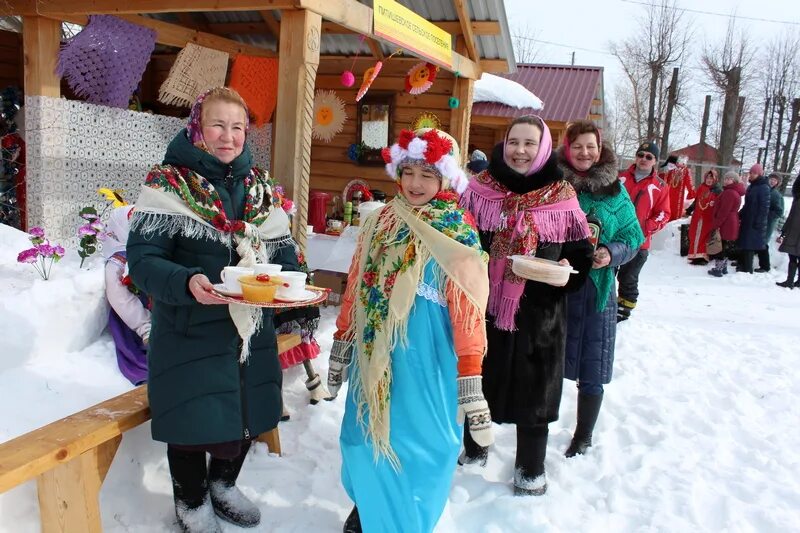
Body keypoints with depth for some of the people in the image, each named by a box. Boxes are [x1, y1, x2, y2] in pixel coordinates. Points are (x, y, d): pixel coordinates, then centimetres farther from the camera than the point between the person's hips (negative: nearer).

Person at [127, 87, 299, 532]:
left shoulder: (259, 184, 7)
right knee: (194, 419, 7)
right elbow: (142, 257, -15)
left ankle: (223, 485, 47)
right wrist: (187, 282, -33)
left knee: (248, 414, 18)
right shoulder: (169, 183, -10)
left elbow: (283, 247, 10)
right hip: (191, 332, -5)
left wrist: (288, 279, -12)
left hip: (251, 328, 5)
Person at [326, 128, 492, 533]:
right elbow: (355, 290, 10)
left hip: (426, 360, -4)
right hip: (375, 356, 4)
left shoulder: (457, 236, -8)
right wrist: (340, 350, 13)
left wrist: (471, 384, -13)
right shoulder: (379, 224, 5)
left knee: (420, 445, 8)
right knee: (367, 439, 17)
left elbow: (468, 312, -10)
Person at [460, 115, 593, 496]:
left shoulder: (561, 198, -3)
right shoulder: (480, 190, -1)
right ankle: (473, 446, 42)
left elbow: (581, 254, 2)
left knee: (533, 384, 9)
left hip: (537, 311, -1)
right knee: (477, 376, 16)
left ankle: (531, 467, 31)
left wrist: (565, 270, -17)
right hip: (483, 304, 2)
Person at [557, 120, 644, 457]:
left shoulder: (615, 190, 4)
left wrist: (611, 253, -13)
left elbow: (633, 236, 6)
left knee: (592, 371, 9)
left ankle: (583, 437, 28)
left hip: (597, 288, 1)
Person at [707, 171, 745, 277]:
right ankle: (723, 268, 26)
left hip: (725, 225, -10)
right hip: (731, 225, 10)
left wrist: (715, 226, -19)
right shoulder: (736, 192, 15)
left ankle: (718, 269, 2)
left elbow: (723, 212, -22)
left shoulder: (729, 193, -18)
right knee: (725, 248, 17)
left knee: (719, 247, -3)